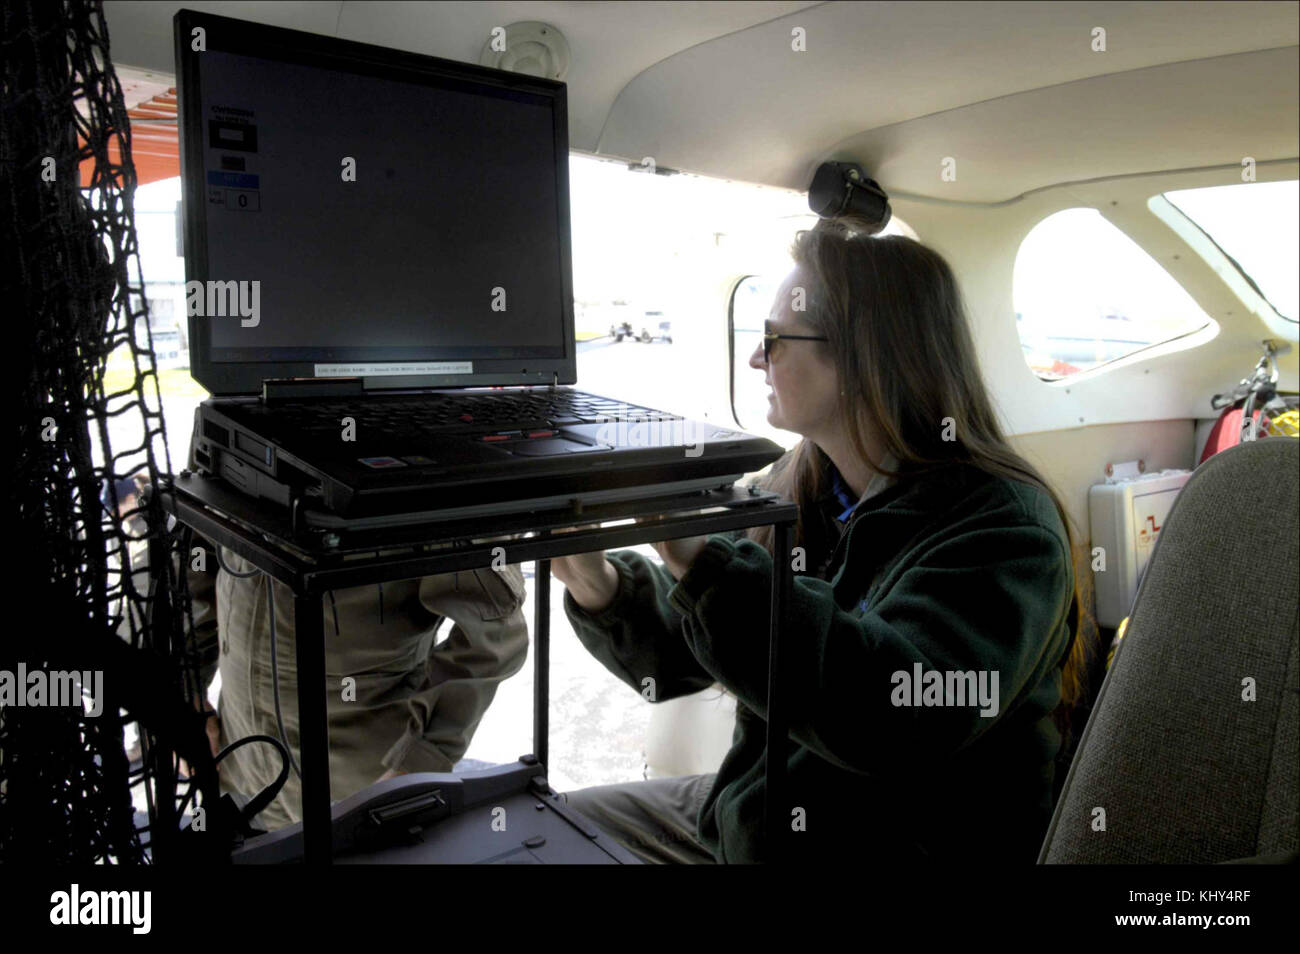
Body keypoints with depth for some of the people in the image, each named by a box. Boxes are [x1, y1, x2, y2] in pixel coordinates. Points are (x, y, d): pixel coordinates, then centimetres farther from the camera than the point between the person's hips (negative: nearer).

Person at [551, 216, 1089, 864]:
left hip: (894, 845, -6)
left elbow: (900, 717, -37)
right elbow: (677, 654, 5)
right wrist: (602, 587, -16)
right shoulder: (795, 490, 0)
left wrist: (703, 561, -38)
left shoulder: (1004, 524, -21)